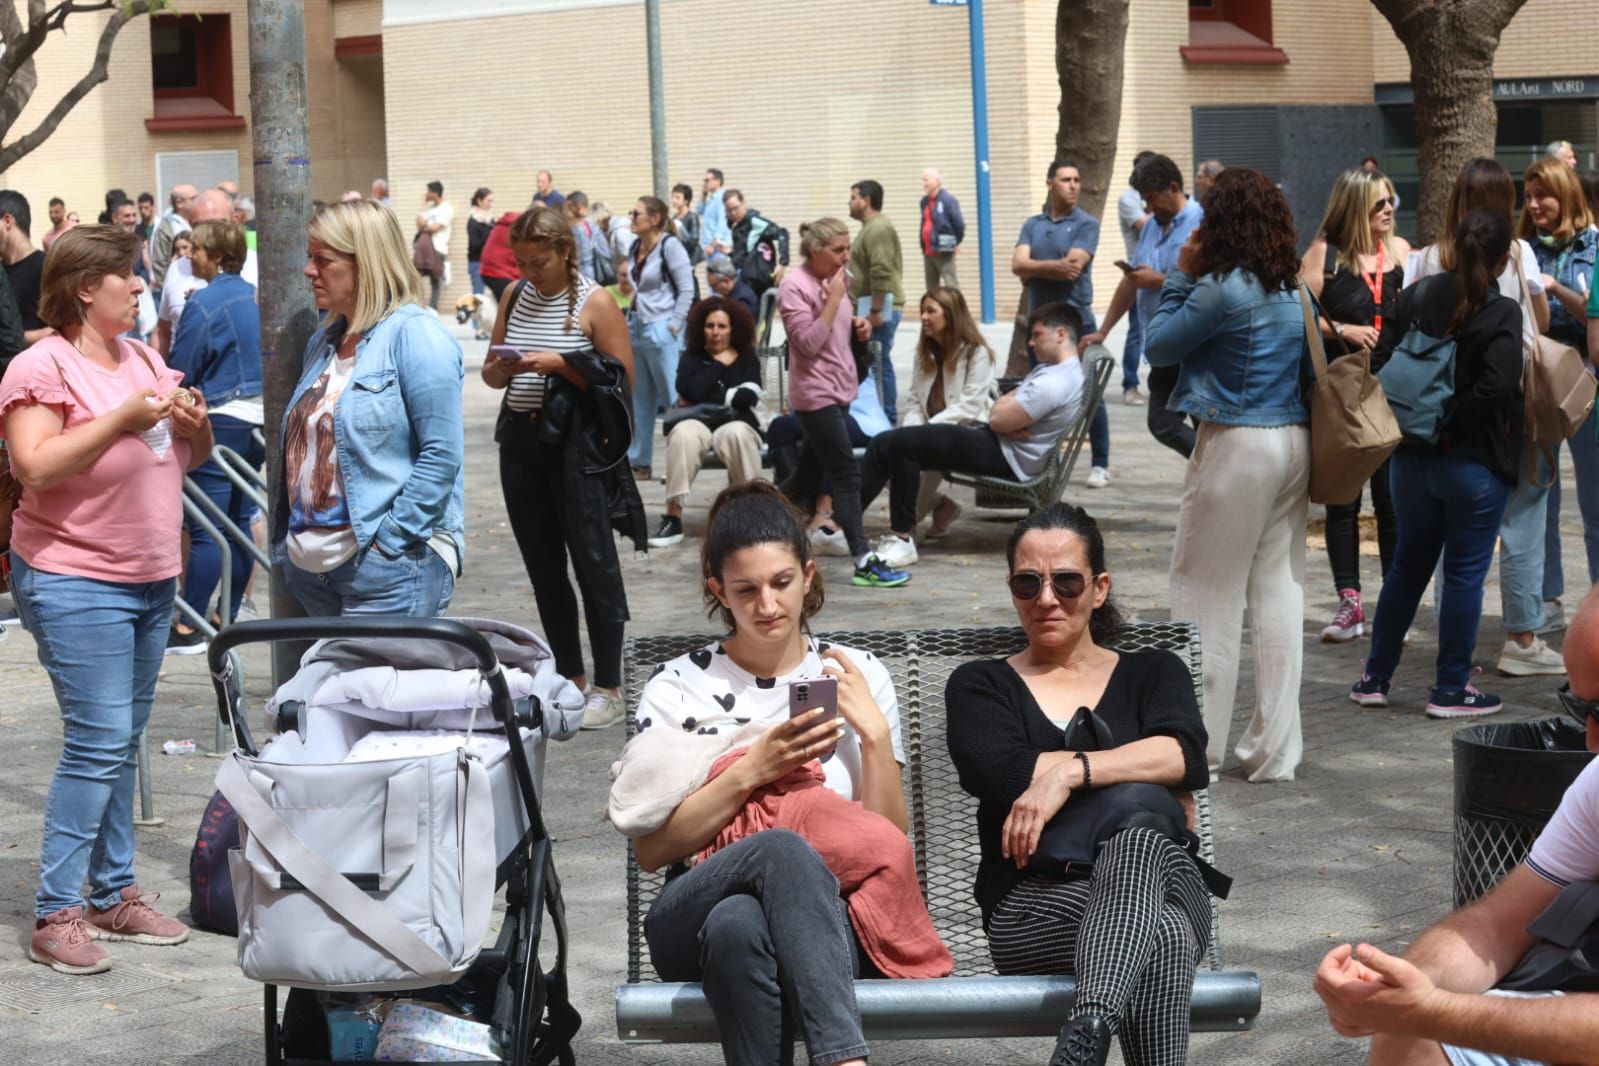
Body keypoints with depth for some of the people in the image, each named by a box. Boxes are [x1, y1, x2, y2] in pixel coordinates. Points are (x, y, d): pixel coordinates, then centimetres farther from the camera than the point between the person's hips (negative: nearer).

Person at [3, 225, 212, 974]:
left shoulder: (143, 359, 12)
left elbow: (190, 460, 21)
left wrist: (194, 424, -1)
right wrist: (121, 420, -24)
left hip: (152, 580, 8)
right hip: (76, 583, -8)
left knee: (123, 743, 12)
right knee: (98, 742, -10)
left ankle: (114, 896, 20)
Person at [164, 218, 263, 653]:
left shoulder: (204, 303, -13)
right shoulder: (257, 298, 9)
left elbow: (179, 372, -10)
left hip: (219, 422, -8)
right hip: (258, 419, 8)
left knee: (205, 530, -6)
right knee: (241, 521, 12)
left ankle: (190, 627, -4)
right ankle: (230, 617, 17)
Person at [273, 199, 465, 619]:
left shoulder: (415, 334, -9)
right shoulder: (324, 341, 17)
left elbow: (442, 455, -16)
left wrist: (389, 538, -19)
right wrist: (287, 543, 13)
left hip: (388, 570, -8)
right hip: (310, 565, 8)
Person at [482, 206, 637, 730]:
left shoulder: (594, 302, -6)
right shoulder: (515, 296, 10)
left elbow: (622, 378, -10)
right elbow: (490, 373, 15)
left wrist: (560, 364, -18)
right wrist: (502, 368, -8)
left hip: (577, 444, -6)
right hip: (521, 440, 6)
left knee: (593, 561, -4)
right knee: (542, 564, 11)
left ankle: (607, 688, 2)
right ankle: (570, 676, 23)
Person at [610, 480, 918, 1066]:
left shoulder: (857, 676, 15)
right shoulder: (678, 686, 11)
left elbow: (892, 844, 10)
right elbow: (651, 848, -1)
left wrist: (876, 735, -4)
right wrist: (753, 769, -11)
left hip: (829, 918, 0)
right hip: (693, 917, 0)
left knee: (738, 923, -39)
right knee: (784, 849, -38)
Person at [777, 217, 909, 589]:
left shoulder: (837, 280, 12)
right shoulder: (795, 286, -13)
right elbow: (808, 344, -21)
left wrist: (857, 327, 4)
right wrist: (833, 300, -20)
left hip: (838, 391, 9)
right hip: (815, 394, -9)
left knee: (810, 474, 14)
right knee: (846, 474, -12)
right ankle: (864, 562, -13)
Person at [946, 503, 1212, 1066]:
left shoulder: (1154, 673, 23)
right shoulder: (979, 685, 20)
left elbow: (1186, 756, -3)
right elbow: (1002, 775, -4)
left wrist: (1069, 772, -15)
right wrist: (1137, 763, 0)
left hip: (1167, 881, 1)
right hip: (1032, 903, -1)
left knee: (1138, 845, -42)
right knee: (1162, 935, -40)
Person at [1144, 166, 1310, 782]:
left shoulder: (1223, 287, -15)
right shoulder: (1297, 287, 7)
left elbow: (1158, 348, -6)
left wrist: (1181, 275, -1)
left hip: (1236, 446, -7)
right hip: (1294, 442, 7)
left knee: (1207, 593, 4)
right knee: (1280, 589, 10)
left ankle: (1199, 745, 10)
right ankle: (1275, 748, 14)